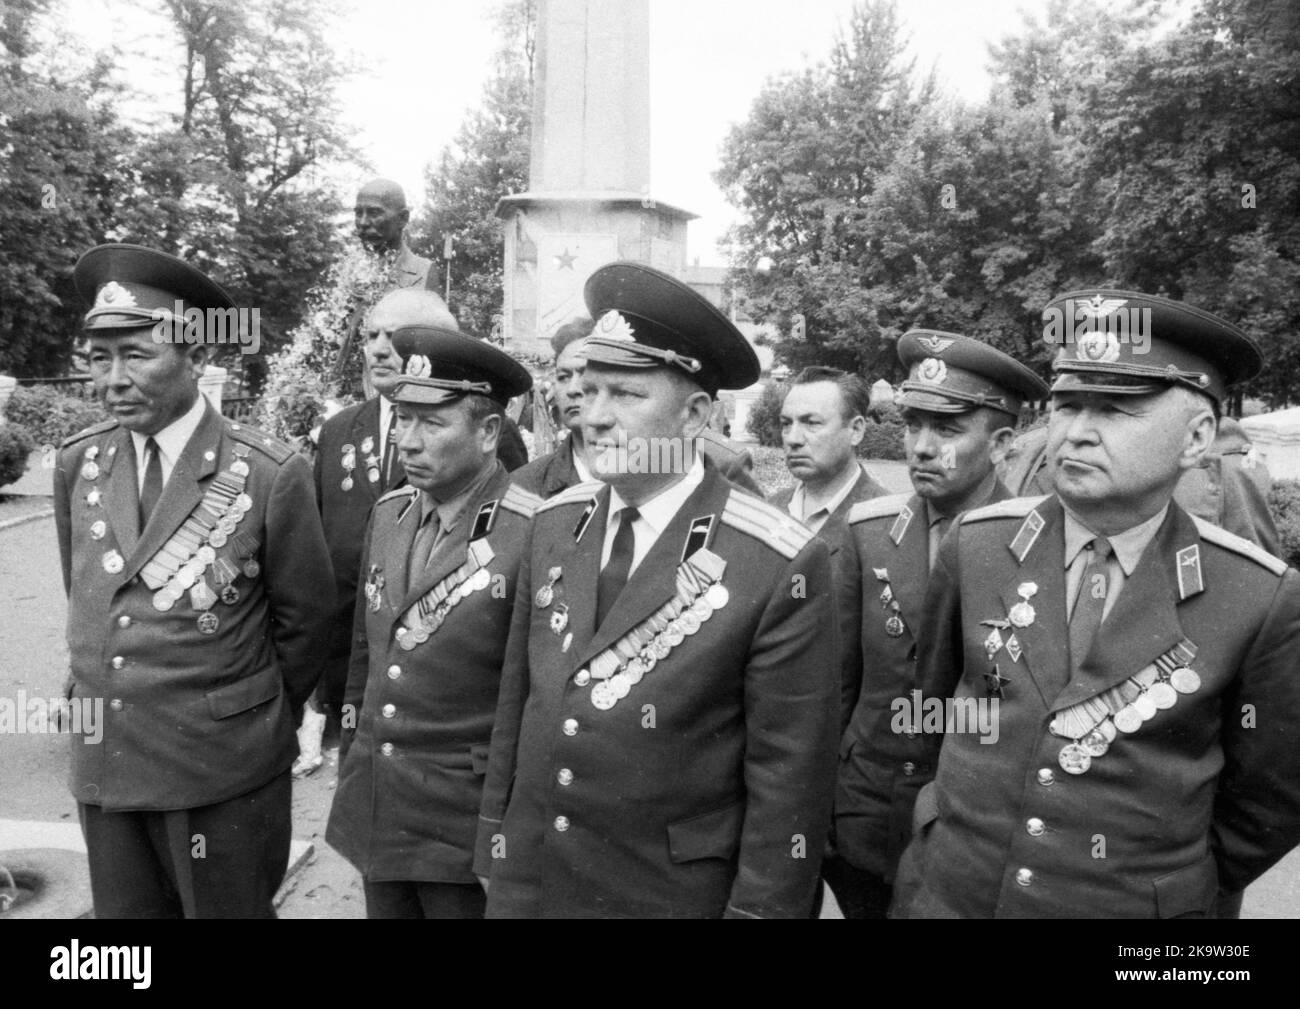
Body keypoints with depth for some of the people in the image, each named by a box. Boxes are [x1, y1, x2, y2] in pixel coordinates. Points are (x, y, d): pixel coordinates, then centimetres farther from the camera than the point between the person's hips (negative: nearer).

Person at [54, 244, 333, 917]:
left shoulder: (269, 474, -14)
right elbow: (83, 595, 13)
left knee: (230, 908, 11)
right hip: (102, 761, 4)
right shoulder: (78, 464, 0)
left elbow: (303, 619, -3)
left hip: (222, 769, -4)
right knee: (122, 909, 17)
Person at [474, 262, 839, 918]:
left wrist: (758, 907, -10)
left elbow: (789, 771, -13)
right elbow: (516, 695, 5)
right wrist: (496, 837, 9)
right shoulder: (554, 522, -2)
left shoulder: (780, 566, -18)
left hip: (671, 893, -4)